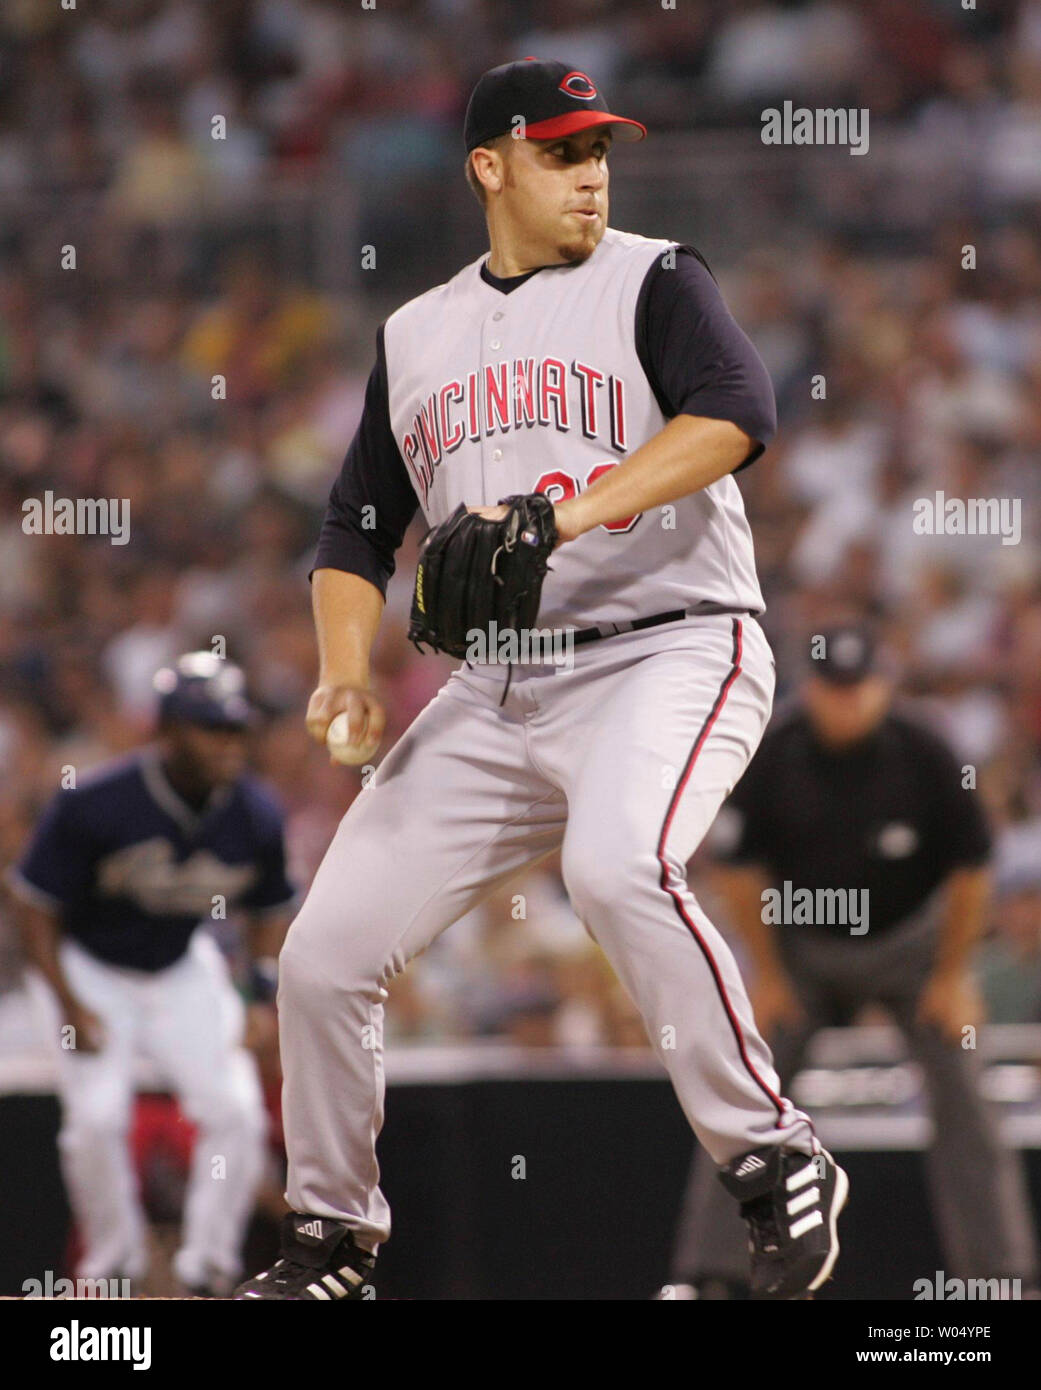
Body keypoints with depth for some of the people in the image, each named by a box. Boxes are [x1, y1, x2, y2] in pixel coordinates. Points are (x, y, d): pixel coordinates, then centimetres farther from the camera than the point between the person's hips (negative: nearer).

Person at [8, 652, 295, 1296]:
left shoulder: (256, 815, -15)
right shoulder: (94, 805, -27)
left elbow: (270, 911, 4)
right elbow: (37, 908, -16)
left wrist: (266, 983, -14)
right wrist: (69, 1006, -21)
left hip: (184, 971, 3)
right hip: (89, 970, -3)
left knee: (237, 1111, -11)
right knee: (97, 1116, -19)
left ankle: (210, 1272, 4)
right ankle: (113, 1263, 4)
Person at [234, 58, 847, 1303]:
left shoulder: (651, 281, 2)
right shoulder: (415, 337, 17)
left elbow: (735, 411, -18)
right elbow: (357, 532, 20)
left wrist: (575, 509, -30)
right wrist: (346, 674, 0)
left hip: (672, 652, -5)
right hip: (494, 696, 6)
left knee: (615, 864, -36)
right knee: (322, 955, -1)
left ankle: (773, 1162, -25)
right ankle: (331, 1244, 18)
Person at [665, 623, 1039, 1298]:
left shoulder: (925, 756, -22)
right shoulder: (769, 759, -19)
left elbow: (971, 869, -11)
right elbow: (741, 869, -7)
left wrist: (950, 976, -7)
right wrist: (768, 976, -4)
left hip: (912, 940, -1)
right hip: (804, 947, 1)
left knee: (963, 1099, -9)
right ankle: (707, 1273, -4)